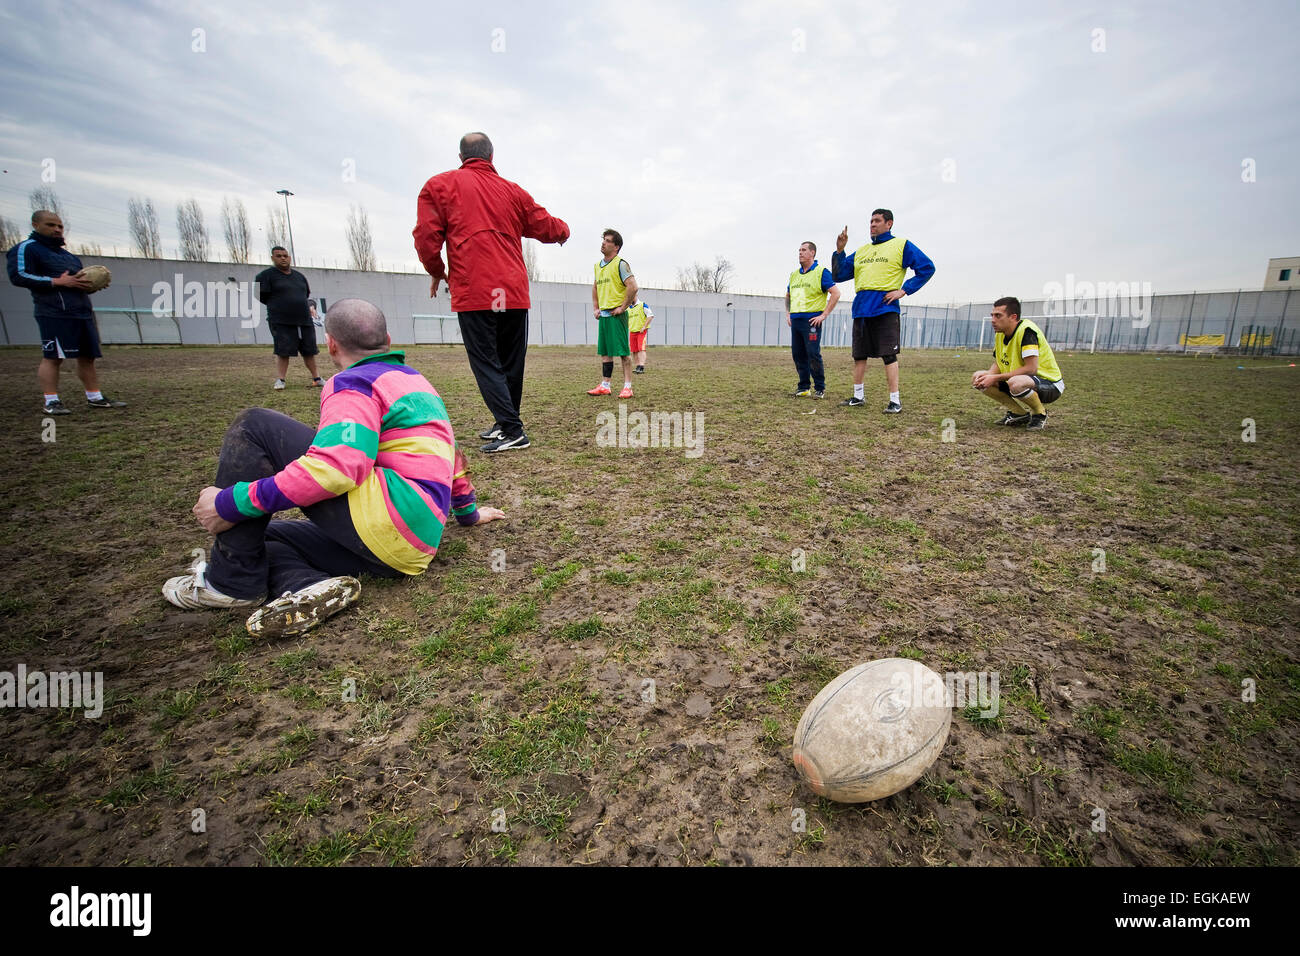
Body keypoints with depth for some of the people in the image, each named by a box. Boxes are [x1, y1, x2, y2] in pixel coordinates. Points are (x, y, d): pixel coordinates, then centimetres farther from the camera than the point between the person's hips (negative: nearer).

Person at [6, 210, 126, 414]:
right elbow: (18, 276, -9)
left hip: (82, 312, 8)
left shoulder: (67, 255, 27)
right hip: (55, 314, -8)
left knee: (87, 356, 6)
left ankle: (95, 397, 11)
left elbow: (78, 278, 34)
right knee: (53, 357, -9)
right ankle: (51, 402, -7)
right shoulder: (26, 248, 2)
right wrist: (58, 282, -16)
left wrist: (91, 284, 10)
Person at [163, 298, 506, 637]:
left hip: (388, 518, -10)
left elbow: (335, 468, -20)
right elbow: (446, 453, 28)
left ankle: (231, 581, -2)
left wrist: (230, 503, -12)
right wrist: (467, 510, 40)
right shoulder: (416, 381, 23)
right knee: (262, 535, 22)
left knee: (254, 426, -1)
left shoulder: (354, 383, -4)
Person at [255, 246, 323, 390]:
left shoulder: (299, 276, 15)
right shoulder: (266, 275, 0)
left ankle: (316, 379, 16)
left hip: (304, 320, 4)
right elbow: (261, 297, 0)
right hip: (281, 322, -4)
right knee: (283, 352, -6)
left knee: (309, 351, 8)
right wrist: (278, 308, 6)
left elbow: (306, 293, 24)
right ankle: (280, 380, -1)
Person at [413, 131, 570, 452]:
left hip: (473, 291, -3)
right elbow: (547, 227, 20)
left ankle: (512, 431, -10)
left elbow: (426, 238, -1)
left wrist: (438, 273, 16)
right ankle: (506, 423, 25)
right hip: (514, 291, 4)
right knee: (511, 361, 13)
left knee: (486, 363, -1)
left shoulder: (439, 185, 7)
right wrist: (564, 230, 43)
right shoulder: (512, 191, 14)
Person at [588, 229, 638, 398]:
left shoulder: (620, 264, -8)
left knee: (623, 351, -6)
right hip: (603, 315, 8)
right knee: (605, 351, 9)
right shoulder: (598, 266, 15)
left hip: (617, 314, -8)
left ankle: (627, 387, -2)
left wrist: (623, 307, -15)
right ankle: (605, 386, 15)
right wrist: (595, 308, 16)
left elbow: (633, 287, -17)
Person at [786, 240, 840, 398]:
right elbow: (788, 296, 30)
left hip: (811, 320, -6)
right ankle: (804, 387, 17)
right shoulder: (794, 274, 18)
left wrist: (824, 315, -12)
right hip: (795, 320, 7)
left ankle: (820, 388, 0)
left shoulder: (821, 272, -2)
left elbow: (835, 293, -8)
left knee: (813, 355, -8)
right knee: (798, 354, 7)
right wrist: (788, 314, 16)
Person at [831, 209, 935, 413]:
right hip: (861, 310, 6)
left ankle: (895, 400, -6)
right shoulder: (861, 251, 19)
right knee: (859, 355, 9)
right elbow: (839, 275, 16)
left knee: (889, 355, -9)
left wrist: (904, 290, -8)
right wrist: (839, 250, 4)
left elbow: (927, 268, 0)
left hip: (885, 309, -5)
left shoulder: (901, 245, 4)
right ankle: (857, 396, 20)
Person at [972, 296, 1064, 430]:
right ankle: (1021, 414, 8)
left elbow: (1031, 368, -31)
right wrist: (987, 376, -16)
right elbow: (998, 364, 7)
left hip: (1050, 383, -9)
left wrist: (996, 378, -28)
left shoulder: (1026, 330, -24)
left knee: (1015, 383, -41)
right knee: (977, 378, -1)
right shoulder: (1000, 334, 1)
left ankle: (1040, 414, -8)